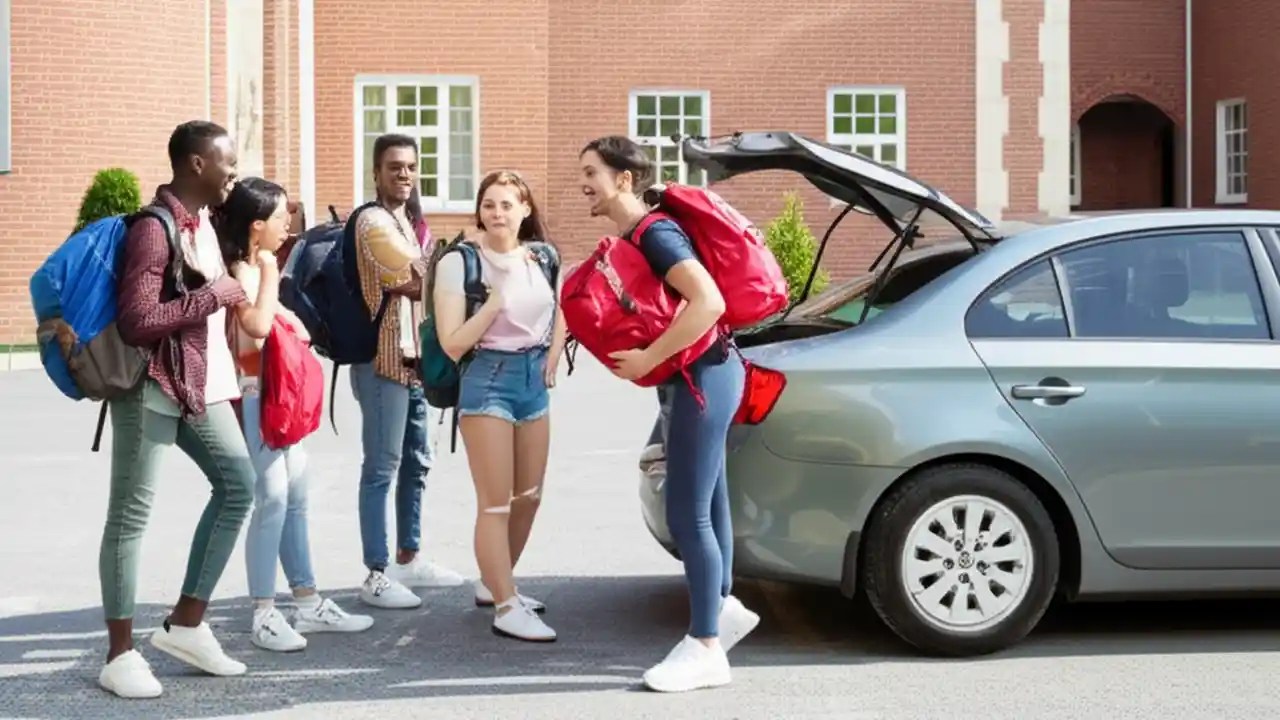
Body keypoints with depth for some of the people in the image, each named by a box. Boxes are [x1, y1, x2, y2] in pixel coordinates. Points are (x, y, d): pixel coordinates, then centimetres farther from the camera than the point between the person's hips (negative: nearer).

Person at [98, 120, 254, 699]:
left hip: (201, 384, 9)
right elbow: (136, 322, -25)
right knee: (131, 515, -2)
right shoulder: (154, 228, -17)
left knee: (237, 484, 8)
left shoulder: (205, 223, 11)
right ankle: (120, 655, 5)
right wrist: (215, 295, -19)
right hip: (151, 386, -9)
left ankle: (186, 624, 16)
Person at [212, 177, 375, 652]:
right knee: (273, 500, -11)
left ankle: (308, 603, 19)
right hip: (258, 398, -10)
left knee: (295, 500, 12)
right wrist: (269, 272, -23)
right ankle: (264, 615, -6)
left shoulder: (261, 269, 14)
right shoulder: (241, 273, -15)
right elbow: (258, 325, -34)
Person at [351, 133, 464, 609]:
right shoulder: (374, 221, -11)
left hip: (417, 357, 9)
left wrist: (405, 285, -5)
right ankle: (377, 575, -3)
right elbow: (424, 277, -19)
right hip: (385, 359, -9)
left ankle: (408, 560, 26)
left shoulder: (411, 220, 18)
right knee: (382, 468, -6)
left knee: (416, 463, 15)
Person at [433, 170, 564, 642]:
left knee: (529, 497, 14)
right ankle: (506, 608, -2)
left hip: (534, 379, 7)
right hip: (487, 382, -7)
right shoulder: (459, 261, -11)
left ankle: (493, 583, 31)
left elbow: (560, 310, 22)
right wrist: (496, 299, -21)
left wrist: (553, 357, 8)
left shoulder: (543, 256, 4)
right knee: (496, 502, -6)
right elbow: (452, 344, -16)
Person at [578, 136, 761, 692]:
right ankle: (725, 607, 34)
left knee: (687, 515, -7)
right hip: (696, 375, 10)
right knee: (703, 502, 19)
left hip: (703, 376, -10)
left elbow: (709, 301, -30)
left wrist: (647, 359, -25)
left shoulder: (655, 234, -19)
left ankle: (705, 649, 1)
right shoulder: (632, 237, 11)